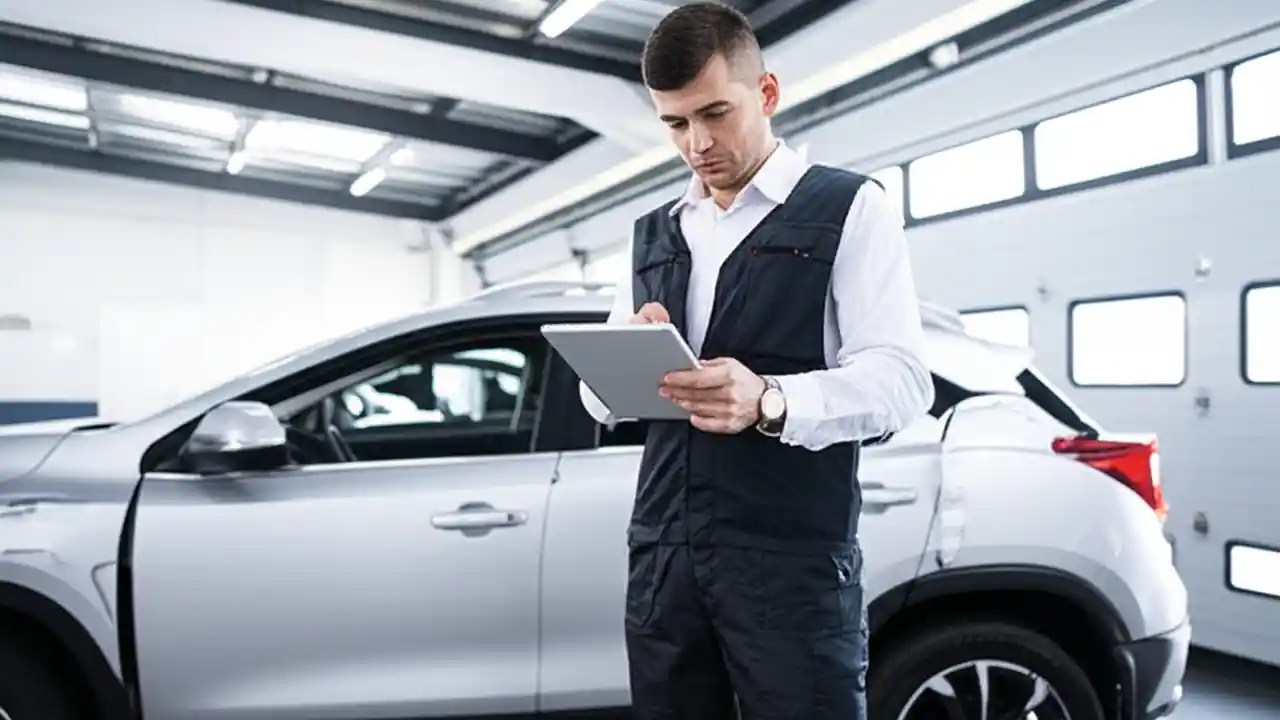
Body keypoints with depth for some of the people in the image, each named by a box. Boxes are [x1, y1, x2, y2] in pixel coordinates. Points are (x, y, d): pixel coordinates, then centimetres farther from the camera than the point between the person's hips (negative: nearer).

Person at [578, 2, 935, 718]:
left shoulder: (850, 209, 2)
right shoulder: (653, 234, 17)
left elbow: (900, 378, -9)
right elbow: (601, 399, 16)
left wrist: (770, 401, -27)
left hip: (794, 559, -4)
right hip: (662, 556, 5)